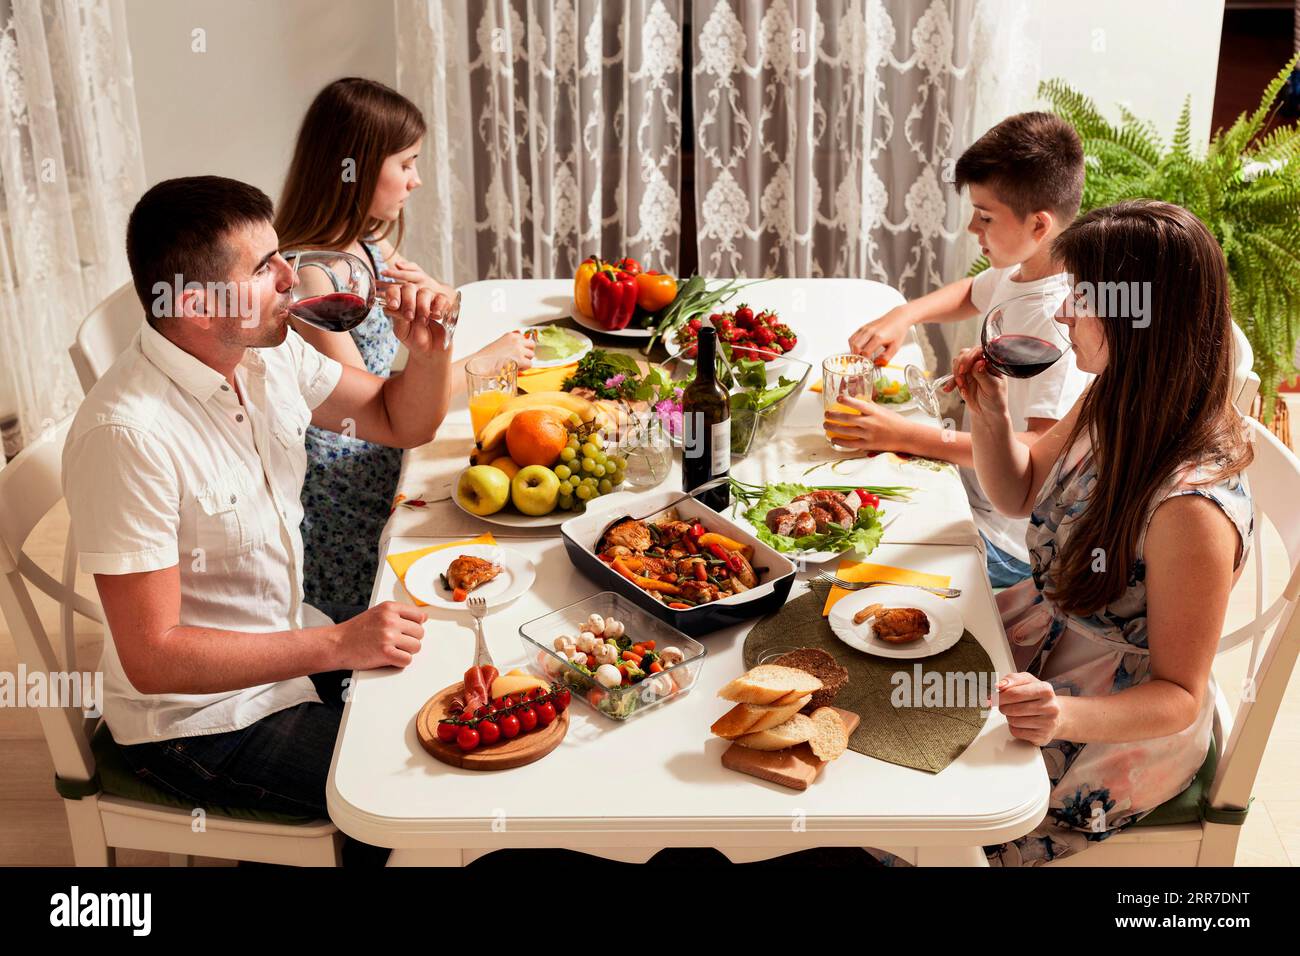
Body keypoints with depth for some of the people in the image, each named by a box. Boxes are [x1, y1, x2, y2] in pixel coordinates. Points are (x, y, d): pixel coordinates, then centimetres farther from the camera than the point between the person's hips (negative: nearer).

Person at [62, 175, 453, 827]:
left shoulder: (270, 355, -4)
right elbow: (152, 657, -27)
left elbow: (403, 422, 10)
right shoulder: (127, 434, -29)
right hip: (200, 723, -8)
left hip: (292, 650, 8)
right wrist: (336, 645, -28)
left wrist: (428, 351, -12)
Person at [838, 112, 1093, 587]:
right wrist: (904, 314, 4)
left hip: (1005, 546, -9)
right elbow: (969, 294, 26)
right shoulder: (1016, 272, 1)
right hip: (970, 487, 9)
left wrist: (910, 435, -37)